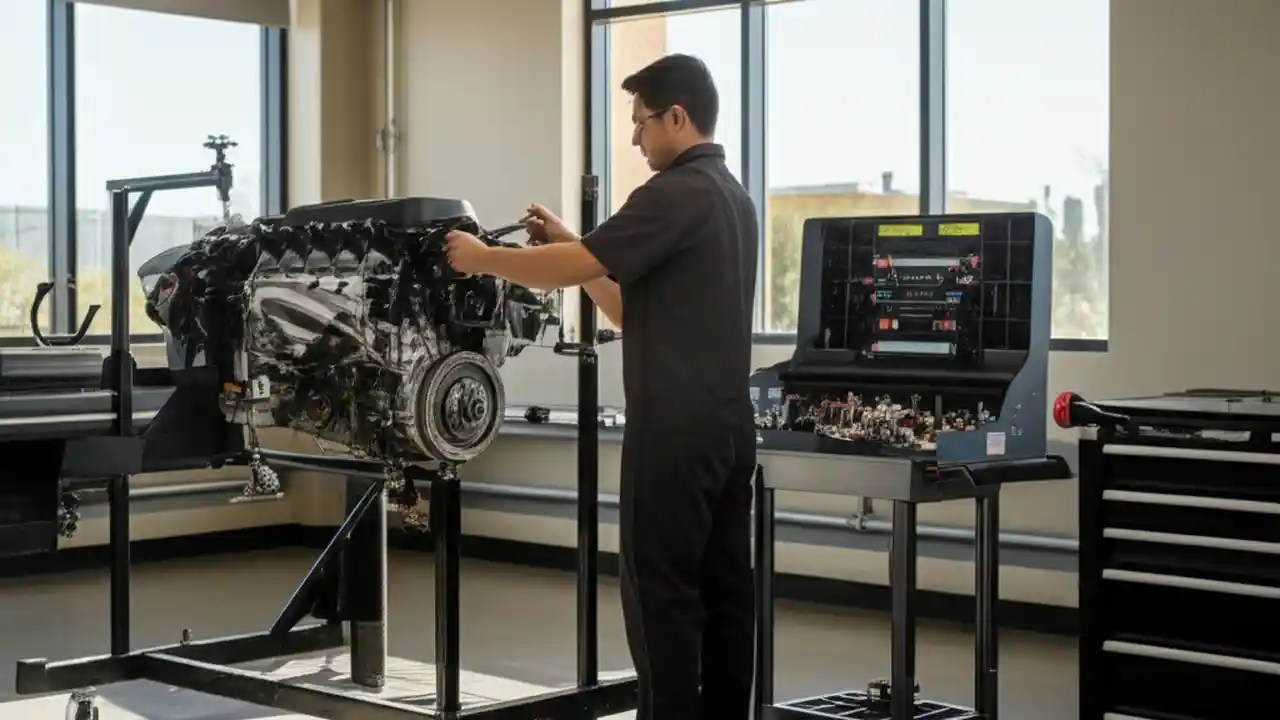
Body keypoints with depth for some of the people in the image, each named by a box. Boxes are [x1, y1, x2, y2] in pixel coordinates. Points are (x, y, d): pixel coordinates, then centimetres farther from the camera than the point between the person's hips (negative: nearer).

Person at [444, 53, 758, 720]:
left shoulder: (675, 193, -14)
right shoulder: (733, 197, 18)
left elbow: (572, 269, -16)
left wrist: (483, 258, -1)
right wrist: (569, 243, 17)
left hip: (676, 429, -10)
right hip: (727, 424, 10)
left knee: (661, 593, -3)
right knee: (724, 589, 10)